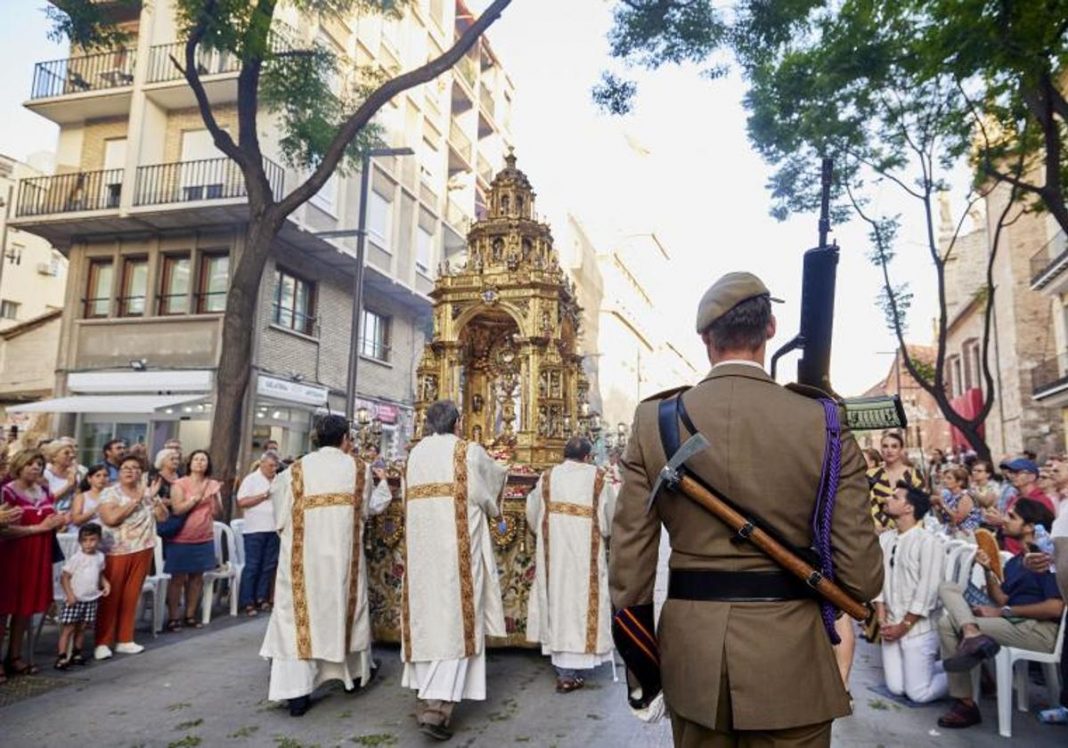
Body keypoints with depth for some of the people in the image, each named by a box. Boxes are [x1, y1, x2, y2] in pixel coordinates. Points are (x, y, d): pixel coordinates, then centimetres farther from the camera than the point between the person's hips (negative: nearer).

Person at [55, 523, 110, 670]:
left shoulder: (100, 557, 4)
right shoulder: (76, 558, -12)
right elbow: (64, 577, -11)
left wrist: (105, 584, -1)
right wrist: (69, 594, -18)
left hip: (91, 599, 5)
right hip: (74, 600, -5)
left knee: (82, 628, 13)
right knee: (68, 628, -3)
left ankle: (77, 653, 23)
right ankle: (62, 656, 1)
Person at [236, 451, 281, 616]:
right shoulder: (251, 479, -3)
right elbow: (242, 502, -11)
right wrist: (264, 495, -14)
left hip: (273, 529, 5)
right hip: (255, 530, -5)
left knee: (269, 566, 9)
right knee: (252, 566, 0)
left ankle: (262, 598, 18)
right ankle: (248, 602, 6)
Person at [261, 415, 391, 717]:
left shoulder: (295, 470, -1)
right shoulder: (359, 468, 0)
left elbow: (281, 516, 2)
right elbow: (372, 507, 9)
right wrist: (382, 482, 25)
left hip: (303, 555, -1)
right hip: (344, 553, 1)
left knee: (299, 615, 4)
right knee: (348, 605, 18)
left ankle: (297, 690, -2)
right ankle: (355, 671, 34)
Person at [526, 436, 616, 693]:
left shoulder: (547, 477, 2)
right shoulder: (599, 479, -4)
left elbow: (532, 516, 7)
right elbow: (611, 518, 2)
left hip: (552, 552, 3)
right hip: (585, 552, -3)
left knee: (556, 599, 13)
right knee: (580, 601, 3)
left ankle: (560, 662, 22)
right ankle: (568, 673, 4)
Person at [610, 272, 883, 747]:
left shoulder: (653, 421, -8)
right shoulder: (824, 423, -10)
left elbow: (629, 567, -6)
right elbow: (862, 576, -8)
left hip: (690, 651, 2)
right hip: (789, 657, -1)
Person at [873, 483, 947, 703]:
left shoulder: (929, 543, -15)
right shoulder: (884, 539, 6)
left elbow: (927, 593, -16)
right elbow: (878, 580, 6)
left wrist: (904, 626, -13)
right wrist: (882, 620, -3)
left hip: (918, 629, -6)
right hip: (892, 627, 6)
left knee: (919, 693, -2)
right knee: (896, 688, 10)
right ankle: (935, 665, 31)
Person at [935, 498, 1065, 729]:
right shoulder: (1014, 562, 19)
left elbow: (1055, 607, -18)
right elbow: (1002, 600, 13)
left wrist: (1004, 611, -12)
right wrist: (988, 570, -1)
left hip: (1040, 631, -8)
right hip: (1013, 624, 8)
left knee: (951, 623, -19)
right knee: (947, 588, -10)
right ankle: (972, 634, -28)